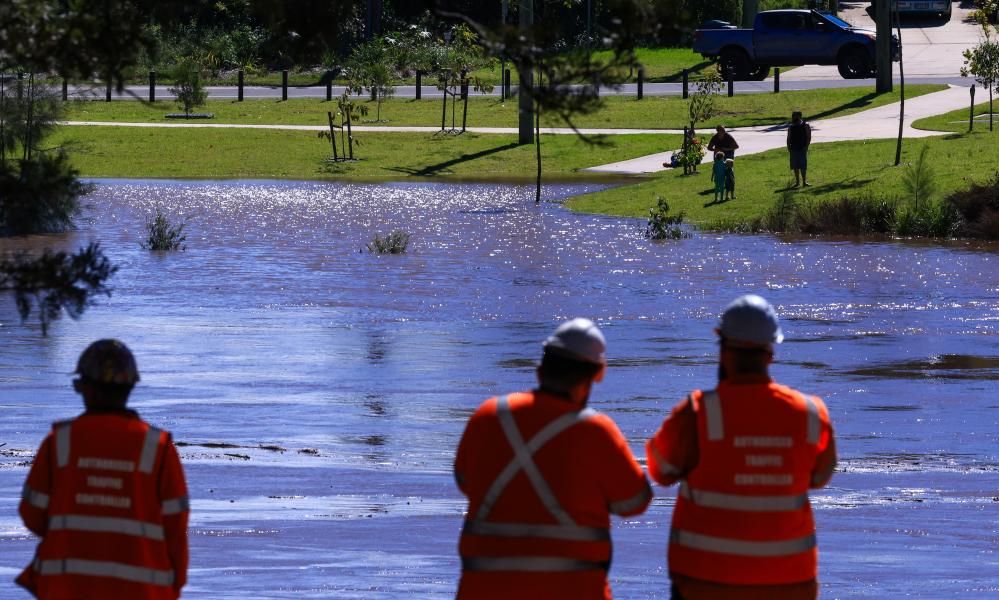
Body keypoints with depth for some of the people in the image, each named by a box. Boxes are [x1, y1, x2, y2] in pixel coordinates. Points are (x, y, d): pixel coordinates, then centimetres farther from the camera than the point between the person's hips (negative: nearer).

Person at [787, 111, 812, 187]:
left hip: (802, 149, -4)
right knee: (795, 166, 4)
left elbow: (809, 137, -2)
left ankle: (804, 182, -2)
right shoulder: (791, 127, 10)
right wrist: (788, 147, 1)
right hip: (794, 149, 4)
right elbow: (789, 138, 12)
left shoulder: (805, 126, 0)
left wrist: (806, 146, -12)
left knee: (803, 166, -5)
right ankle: (797, 182, 11)